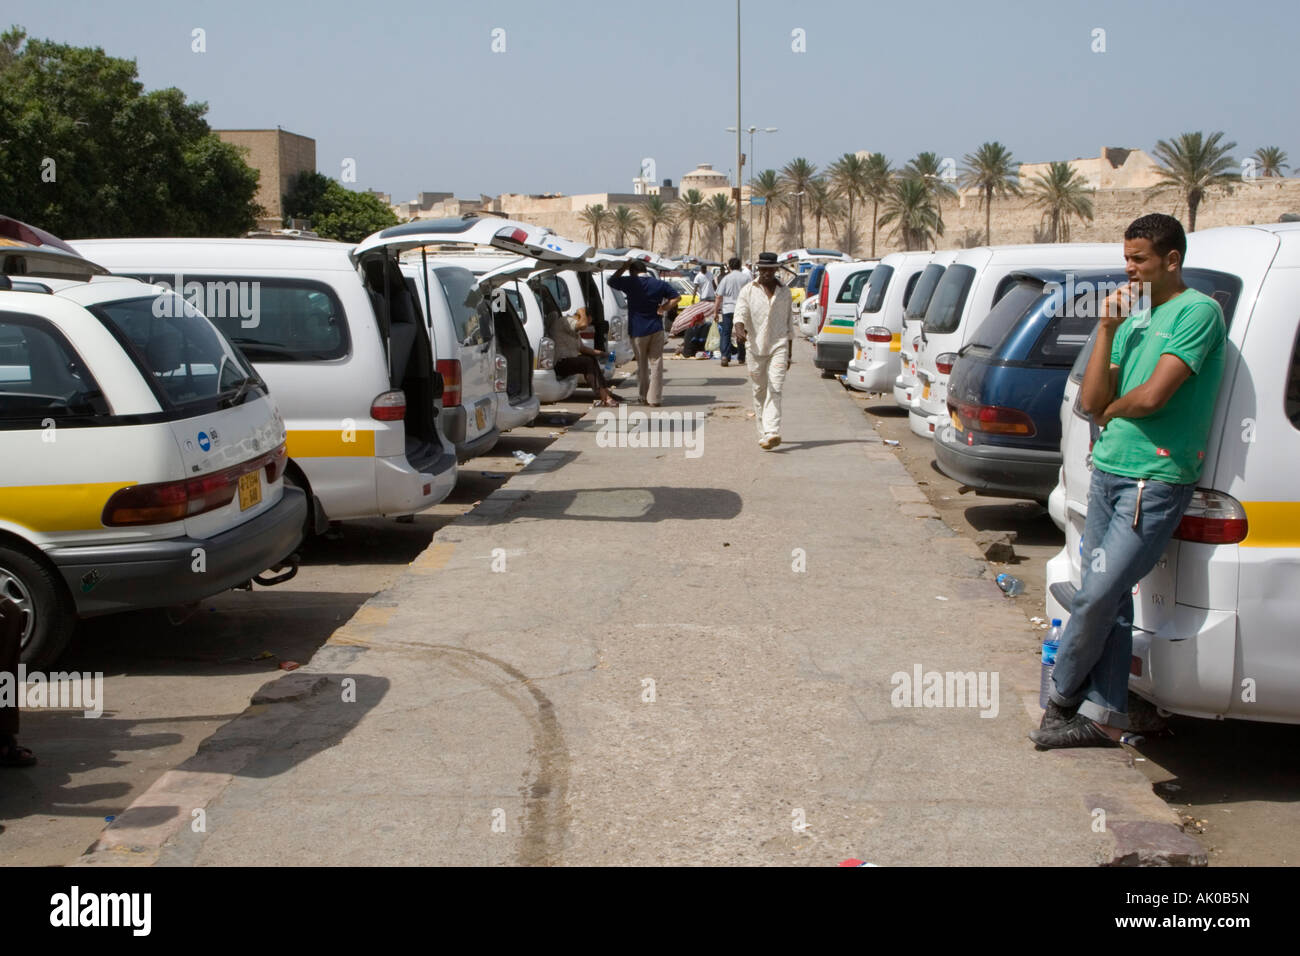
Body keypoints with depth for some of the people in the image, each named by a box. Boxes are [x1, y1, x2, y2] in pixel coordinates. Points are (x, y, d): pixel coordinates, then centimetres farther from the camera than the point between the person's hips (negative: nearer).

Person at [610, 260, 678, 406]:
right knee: (656, 363, 3)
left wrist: (623, 267, 9)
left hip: (638, 331, -2)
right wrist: (663, 308, 2)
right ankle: (655, 398, 0)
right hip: (656, 329, 2)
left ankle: (644, 397, 15)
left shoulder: (631, 283, -7)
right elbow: (675, 297, 3)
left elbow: (612, 281, 6)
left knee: (642, 365, 10)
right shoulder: (659, 284, 3)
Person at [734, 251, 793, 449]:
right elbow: (740, 313, -9)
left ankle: (772, 433, -27)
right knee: (759, 392, 6)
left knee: (775, 389, -15)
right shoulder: (748, 291, 5)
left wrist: (789, 354, 16)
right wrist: (740, 330, -32)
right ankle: (763, 434, 18)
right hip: (756, 346, 0)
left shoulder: (784, 292, 11)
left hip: (779, 345, 0)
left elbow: (789, 325, 17)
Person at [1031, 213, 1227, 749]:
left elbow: (1153, 395, -18)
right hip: (1108, 470, 8)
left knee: (1098, 596, -9)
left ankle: (1062, 697, 9)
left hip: (1156, 481, -8)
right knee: (1110, 600, 9)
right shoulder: (1133, 319, 16)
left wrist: (1111, 408, 2)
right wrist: (1107, 329, 1)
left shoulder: (1198, 312, -8)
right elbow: (1092, 402, 8)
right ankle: (1103, 716, 15)